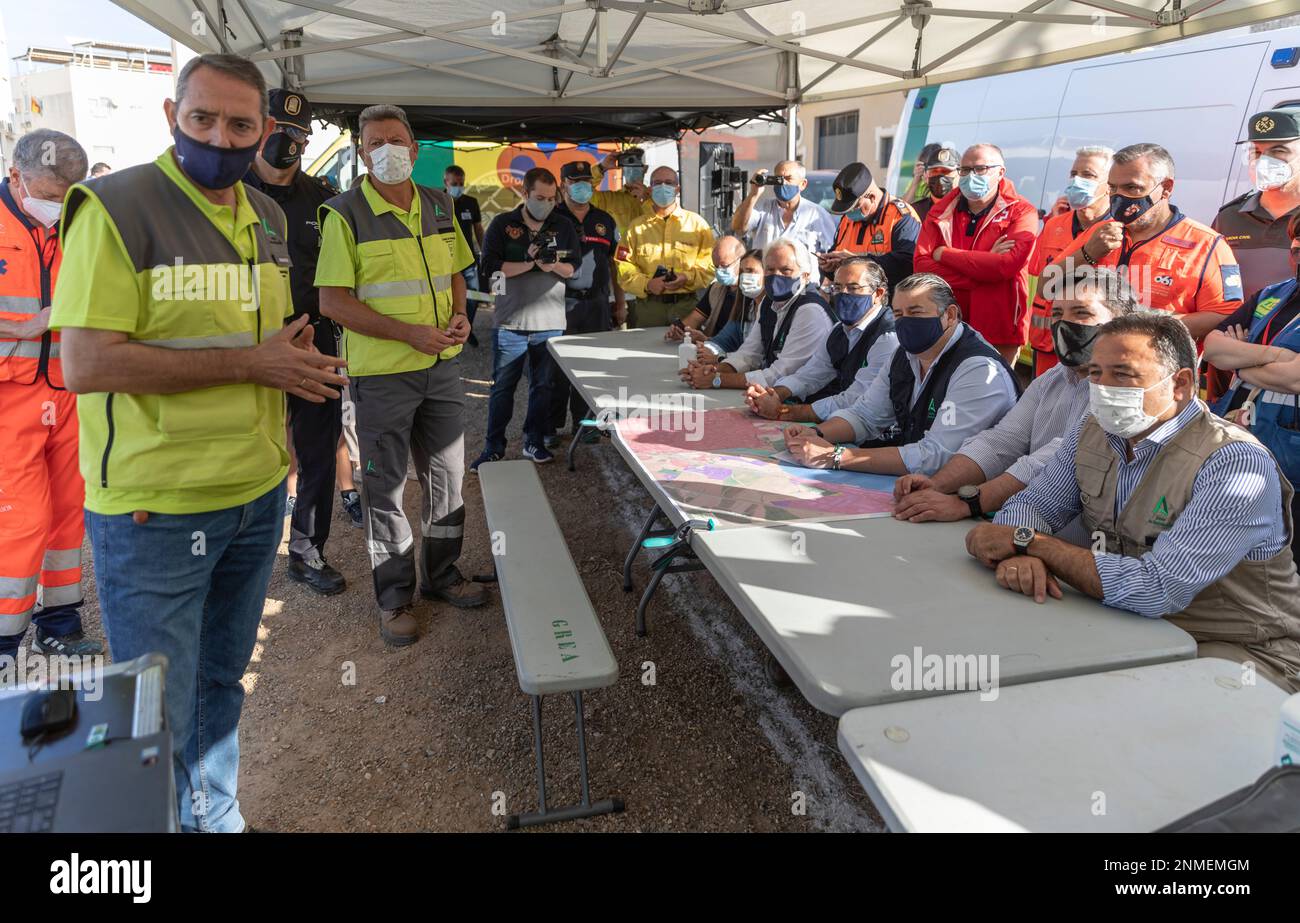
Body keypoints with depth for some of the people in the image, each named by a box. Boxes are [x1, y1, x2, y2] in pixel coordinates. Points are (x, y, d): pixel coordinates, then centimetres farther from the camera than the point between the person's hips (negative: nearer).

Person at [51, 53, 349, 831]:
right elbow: (87, 364, -20)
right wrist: (251, 363, -19)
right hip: (154, 512, -6)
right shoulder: (114, 207, -12)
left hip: (259, 495, 7)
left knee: (223, 683, 22)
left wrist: (299, 360, -1)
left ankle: (219, 817, 41)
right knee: (158, 721, 6)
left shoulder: (267, 218, 9)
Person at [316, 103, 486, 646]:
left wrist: (459, 315, -2)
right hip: (381, 373, -5)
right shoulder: (345, 214, -9)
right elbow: (332, 301, -13)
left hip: (442, 365, 6)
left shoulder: (440, 206, 8)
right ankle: (394, 596, 19)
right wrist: (409, 333, -20)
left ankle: (441, 574, 32)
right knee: (385, 486, 5)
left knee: (446, 473, 14)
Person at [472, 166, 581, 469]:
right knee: (502, 387, 4)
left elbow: (575, 267, 5)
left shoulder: (564, 226, 7)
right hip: (510, 321, -2)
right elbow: (490, 266, -9)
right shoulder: (502, 224, 1)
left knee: (543, 386, 9)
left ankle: (535, 441, 23)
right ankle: (494, 447, 14)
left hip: (550, 322, 2)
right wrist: (529, 263, -16)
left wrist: (553, 265, -15)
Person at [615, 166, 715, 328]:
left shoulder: (697, 223, 9)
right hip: (648, 307, 1)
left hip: (686, 304, 0)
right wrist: (646, 284, -13)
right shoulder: (636, 227, 11)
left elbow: (710, 264, 4)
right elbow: (624, 267, 4)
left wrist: (687, 278, -13)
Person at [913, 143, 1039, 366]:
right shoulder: (941, 210, 8)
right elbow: (921, 264, -6)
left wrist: (944, 254, -12)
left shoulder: (1021, 212, -2)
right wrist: (984, 268, -14)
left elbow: (1007, 265, -20)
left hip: (998, 332, -3)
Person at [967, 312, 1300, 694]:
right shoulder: (1091, 433, 2)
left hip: (1237, 649, -5)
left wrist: (1027, 542, -23)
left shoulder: (1237, 465, -22)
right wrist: (1018, 556, -23)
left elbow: (1156, 590, -31)